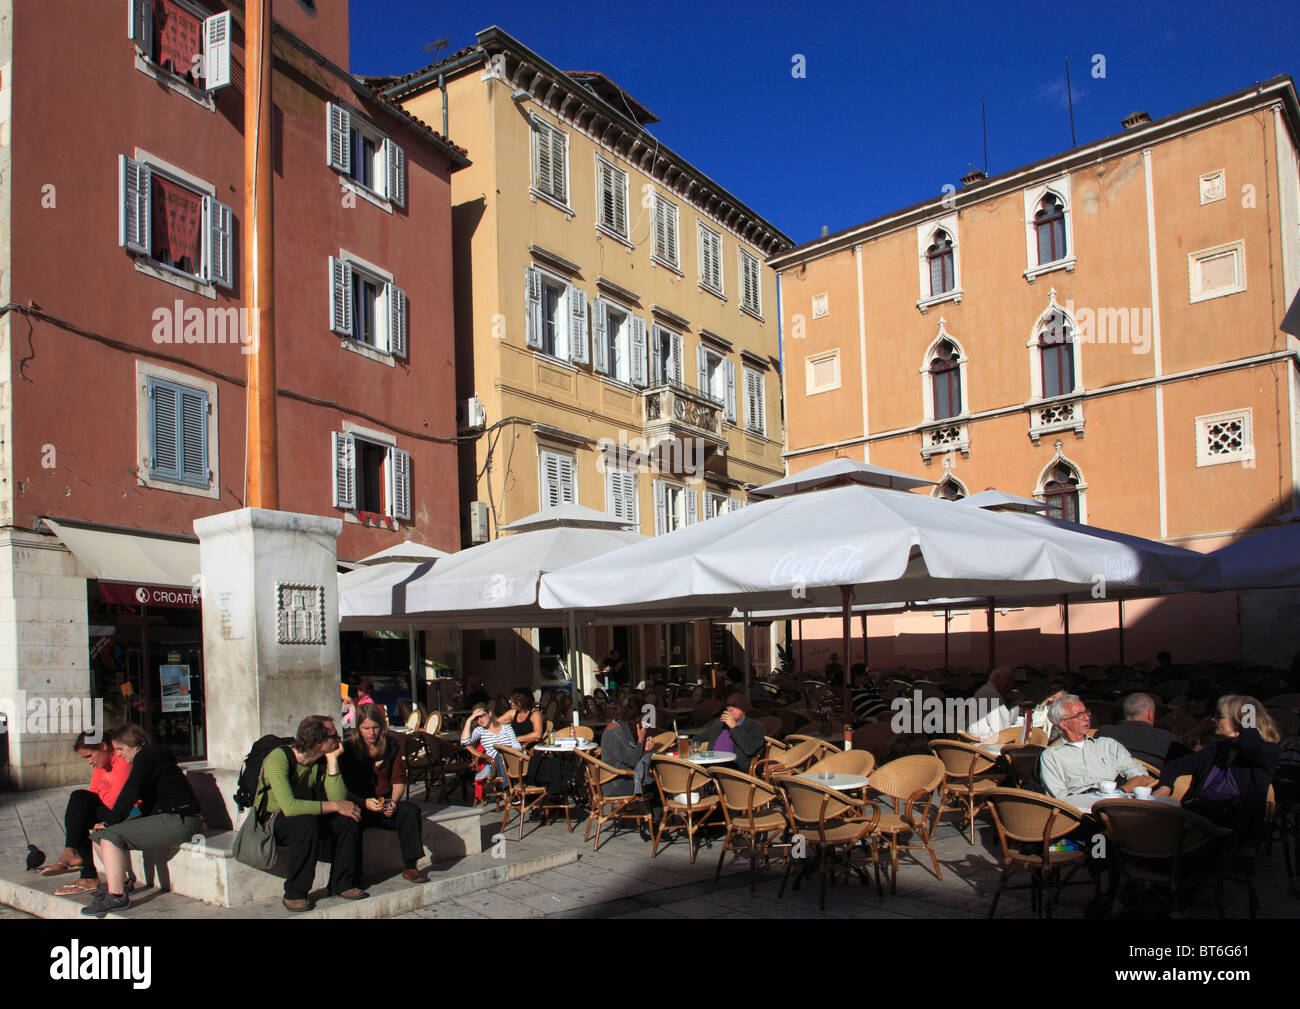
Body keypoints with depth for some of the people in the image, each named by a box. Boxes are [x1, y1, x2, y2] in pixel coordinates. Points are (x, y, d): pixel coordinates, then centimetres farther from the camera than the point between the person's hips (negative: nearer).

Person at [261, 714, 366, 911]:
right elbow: (289, 807, -37)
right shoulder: (279, 758, -25)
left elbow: (339, 799, -15)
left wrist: (332, 760, -19)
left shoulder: (322, 761, -4)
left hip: (307, 818, 6)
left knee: (349, 818, -17)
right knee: (307, 823, -36)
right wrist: (334, 806, -31)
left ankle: (342, 884, -3)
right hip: (270, 821, -6)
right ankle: (294, 894, -21)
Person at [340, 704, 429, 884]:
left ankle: (409, 867, -19)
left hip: (386, 805, 3)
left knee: (410, 810, -27)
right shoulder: (348, 749, -3)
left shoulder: (392, 746, 5)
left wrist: (393, 801, -13)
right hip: (358, 807, -2)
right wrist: (365, 802, -22)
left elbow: (399, 781, 7)